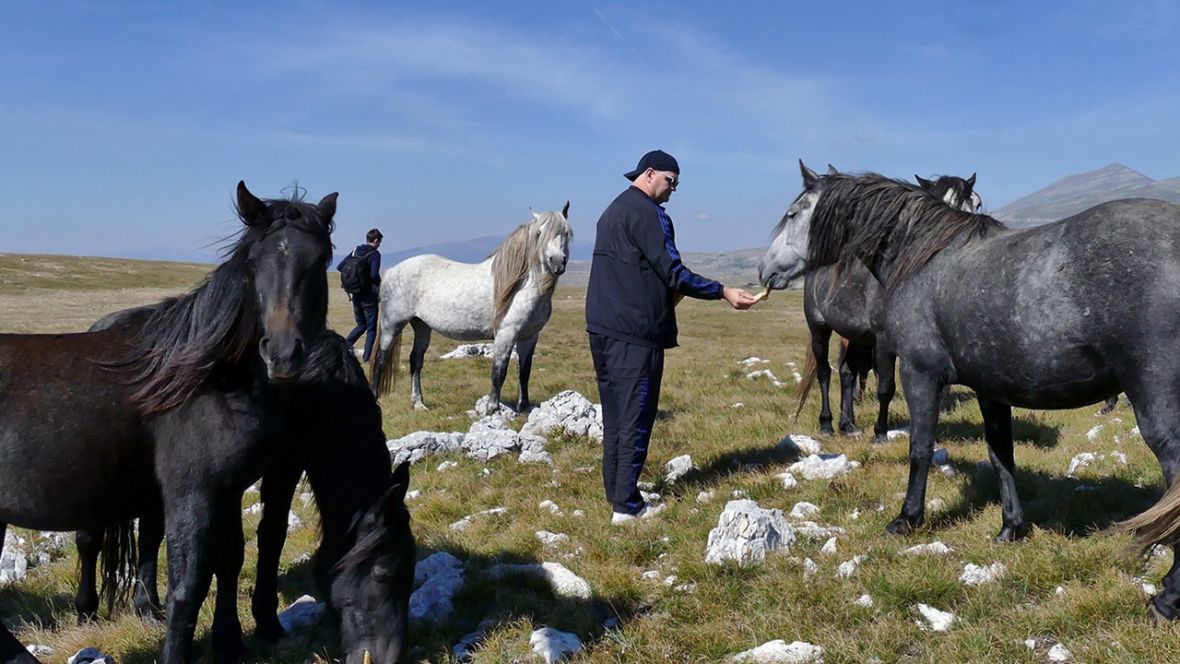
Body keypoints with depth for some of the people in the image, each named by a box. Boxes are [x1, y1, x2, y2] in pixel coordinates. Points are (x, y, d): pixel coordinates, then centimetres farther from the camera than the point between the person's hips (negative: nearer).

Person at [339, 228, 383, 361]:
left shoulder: (356, 251, 7)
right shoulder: (375, 254, -12)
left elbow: (339, 267, 5)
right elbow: (374, 274, -25)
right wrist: (379, 283, -5)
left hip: (356, 295, 6)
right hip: (369, 296, -6)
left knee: (361, 325, 19)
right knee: (371, 328, 6)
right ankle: (367, 356, 4)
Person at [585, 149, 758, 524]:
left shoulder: (612, 212, 20)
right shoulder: (646, 212, -11)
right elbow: (673, 272, -16)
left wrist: (664, 295, 19)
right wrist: (723, 293, -12)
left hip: (603, 330, 10)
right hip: (635, 333, -9)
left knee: (615, 418, 13)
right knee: (635, 419, -4)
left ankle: (616, 494, 20)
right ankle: (627, 505, 0)